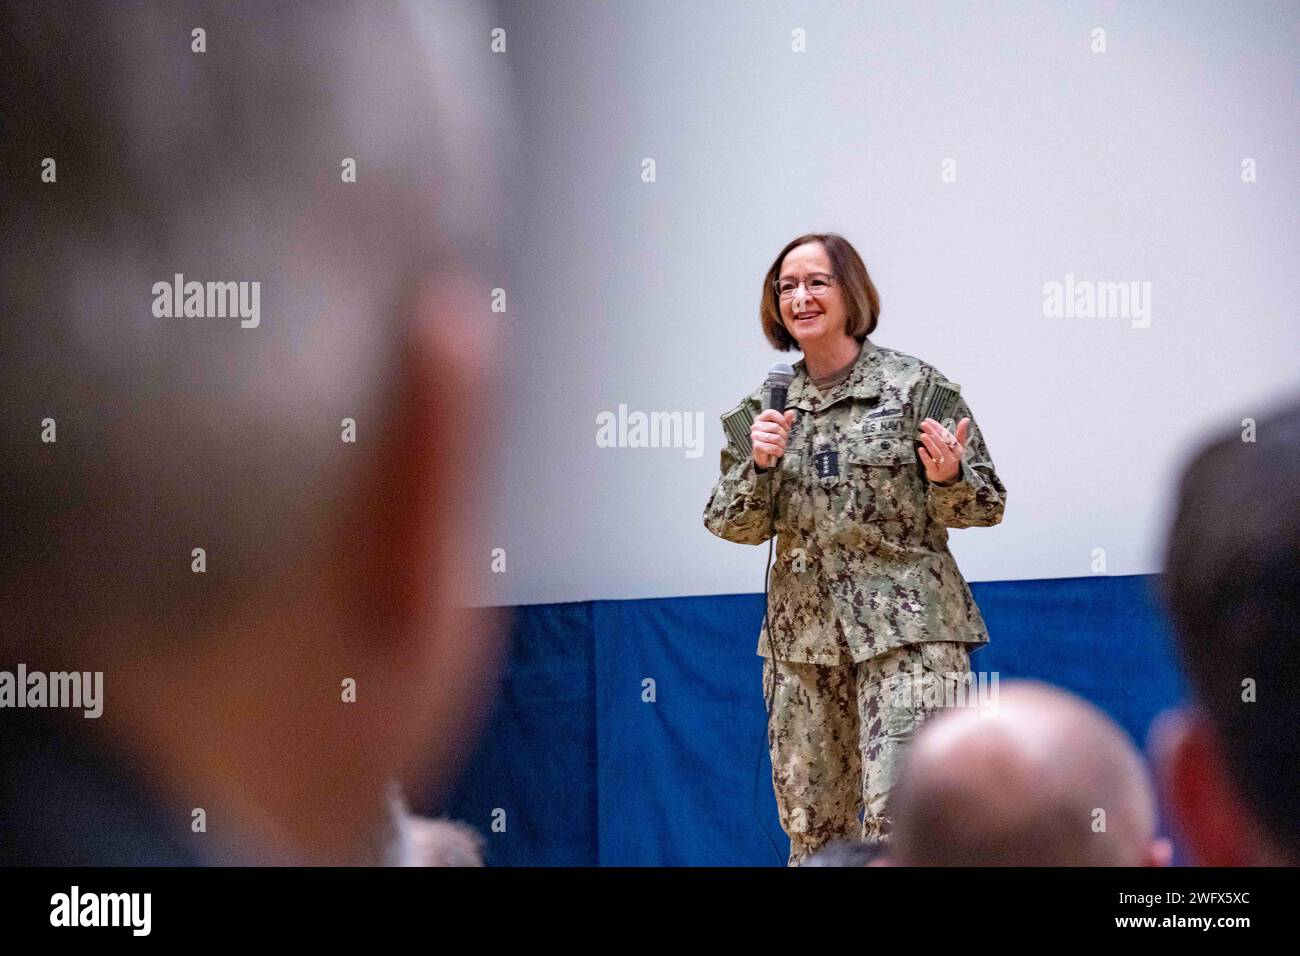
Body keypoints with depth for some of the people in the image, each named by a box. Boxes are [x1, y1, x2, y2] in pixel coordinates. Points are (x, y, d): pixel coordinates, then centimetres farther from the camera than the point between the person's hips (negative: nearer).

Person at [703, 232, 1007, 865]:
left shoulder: (915, 386, 0)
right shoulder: (765, 408, 11)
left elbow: (985, 506, 2)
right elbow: (731, 524, 9)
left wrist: (949, 476, -20)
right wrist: (759, 464, -9)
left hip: (907, 628, -4)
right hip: (803, 635, 5)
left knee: (898, 814, -16)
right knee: (811, 828, 8)